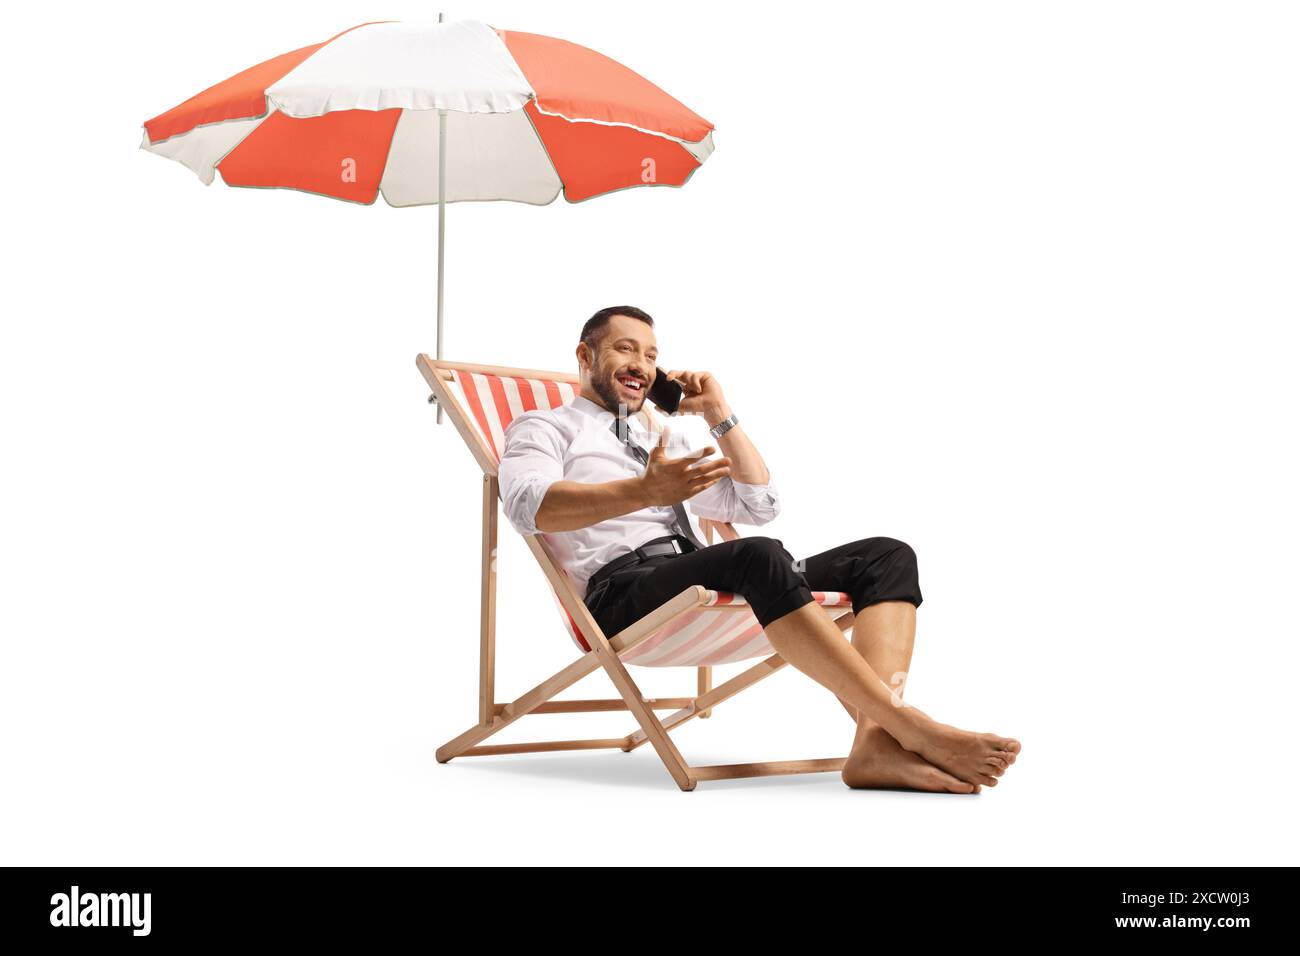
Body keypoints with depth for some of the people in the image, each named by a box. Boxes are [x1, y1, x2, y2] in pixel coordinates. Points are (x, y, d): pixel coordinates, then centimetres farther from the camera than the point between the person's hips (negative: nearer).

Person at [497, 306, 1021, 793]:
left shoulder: (663, 438, 35)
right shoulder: (543, 427, 15)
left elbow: (759, 504, 29)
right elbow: (529, 503, -10)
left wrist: (718, 414, 21)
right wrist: (644, 490, -26)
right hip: (623, 588, -7)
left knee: (888, 557, -10)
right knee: (760, 557, -38)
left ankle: (877, 739, -35)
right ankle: (911, 727, -39)